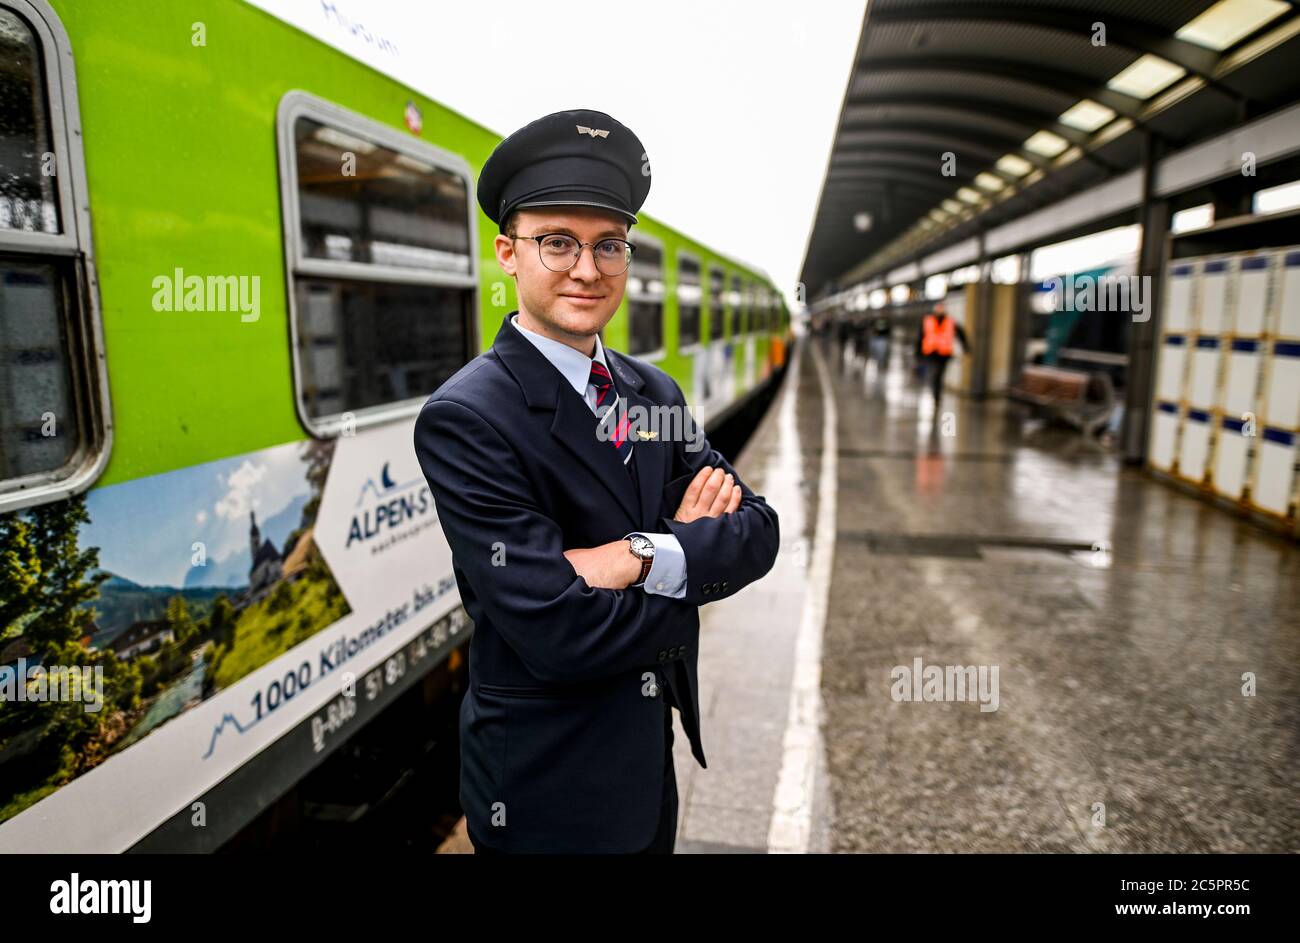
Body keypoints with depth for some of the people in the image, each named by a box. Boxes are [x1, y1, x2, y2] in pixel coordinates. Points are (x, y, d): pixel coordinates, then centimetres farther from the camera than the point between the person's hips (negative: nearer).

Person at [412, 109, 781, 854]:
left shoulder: (656, 393, 2)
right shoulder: (464, 418, -20)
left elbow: (758, 530, -5)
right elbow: (559, 635, -26)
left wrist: (647, 556, -24)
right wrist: (697, 552, -13)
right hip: (545, 788, -6)